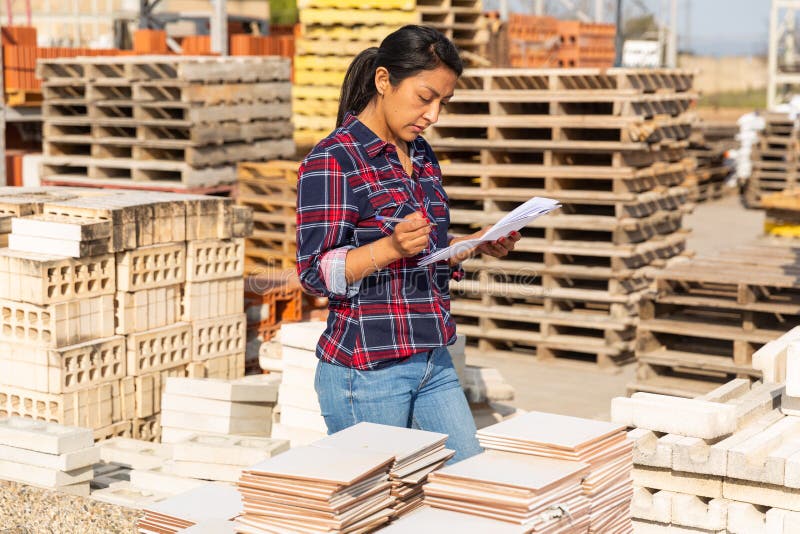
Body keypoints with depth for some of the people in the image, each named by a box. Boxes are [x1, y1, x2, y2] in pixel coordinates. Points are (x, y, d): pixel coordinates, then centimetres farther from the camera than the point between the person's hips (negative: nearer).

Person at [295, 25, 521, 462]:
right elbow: (316, 272, -16)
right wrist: (391, 246, -31)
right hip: (367, 370, -8)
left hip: (433, 361, 8)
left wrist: (476, 245, 3)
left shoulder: (422, 156, 12)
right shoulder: (332, 160, -12)